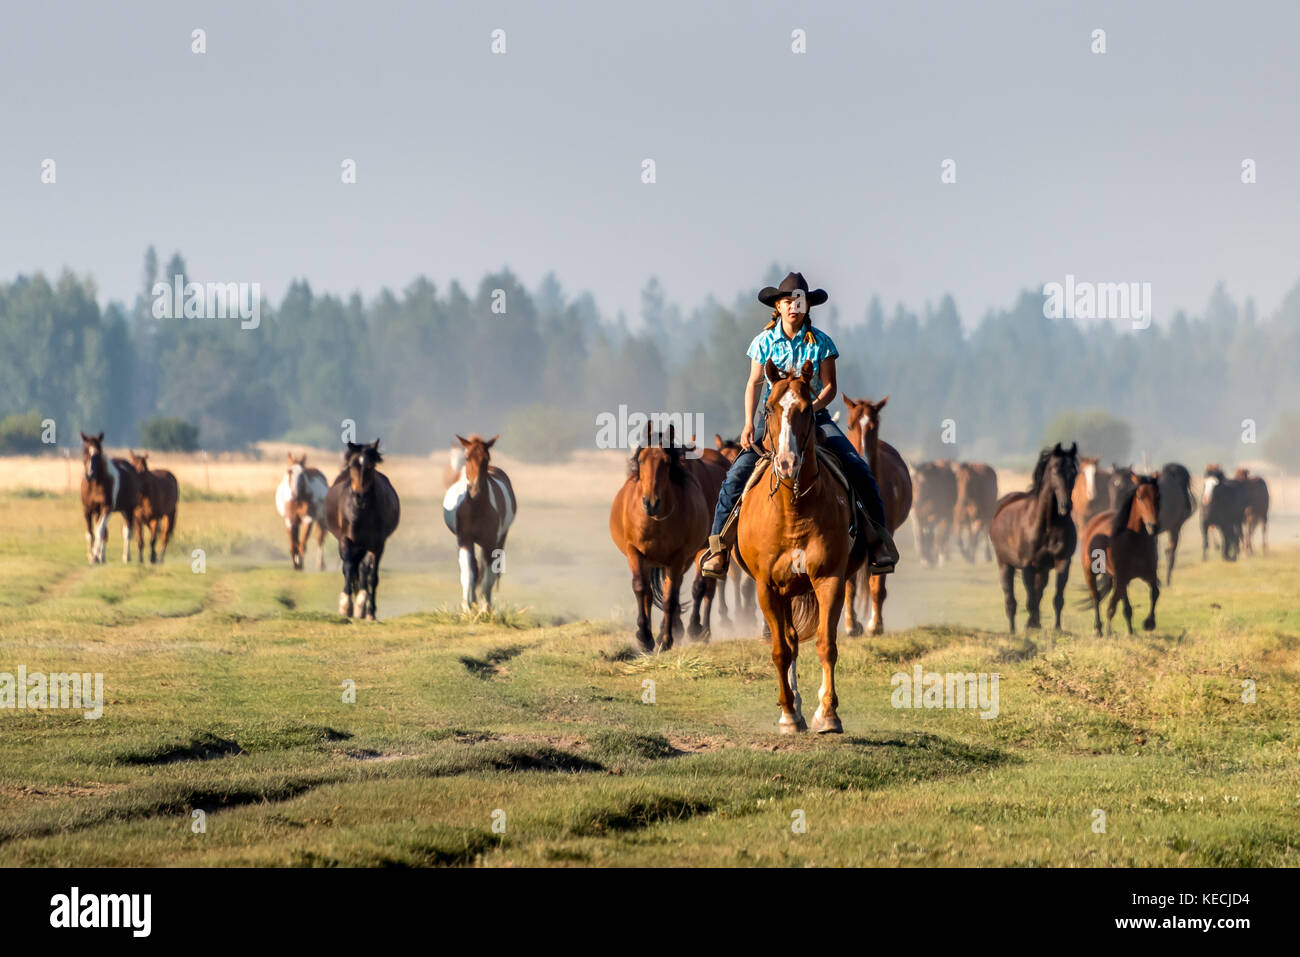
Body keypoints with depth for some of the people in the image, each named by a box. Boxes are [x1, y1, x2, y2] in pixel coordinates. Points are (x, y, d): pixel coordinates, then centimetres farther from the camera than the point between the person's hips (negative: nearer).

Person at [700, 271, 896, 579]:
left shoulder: (820, 342, -3)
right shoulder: (765, 342, -1)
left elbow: (829, 386, -3)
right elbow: (754, 384, 3)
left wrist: (810, 408, -21)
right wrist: (749, 424, -9)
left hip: (814, 415, 0)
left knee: (858, 469, -16)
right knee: (737, 474, -19)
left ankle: (878, 539, -4)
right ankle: (719, 545, -9)